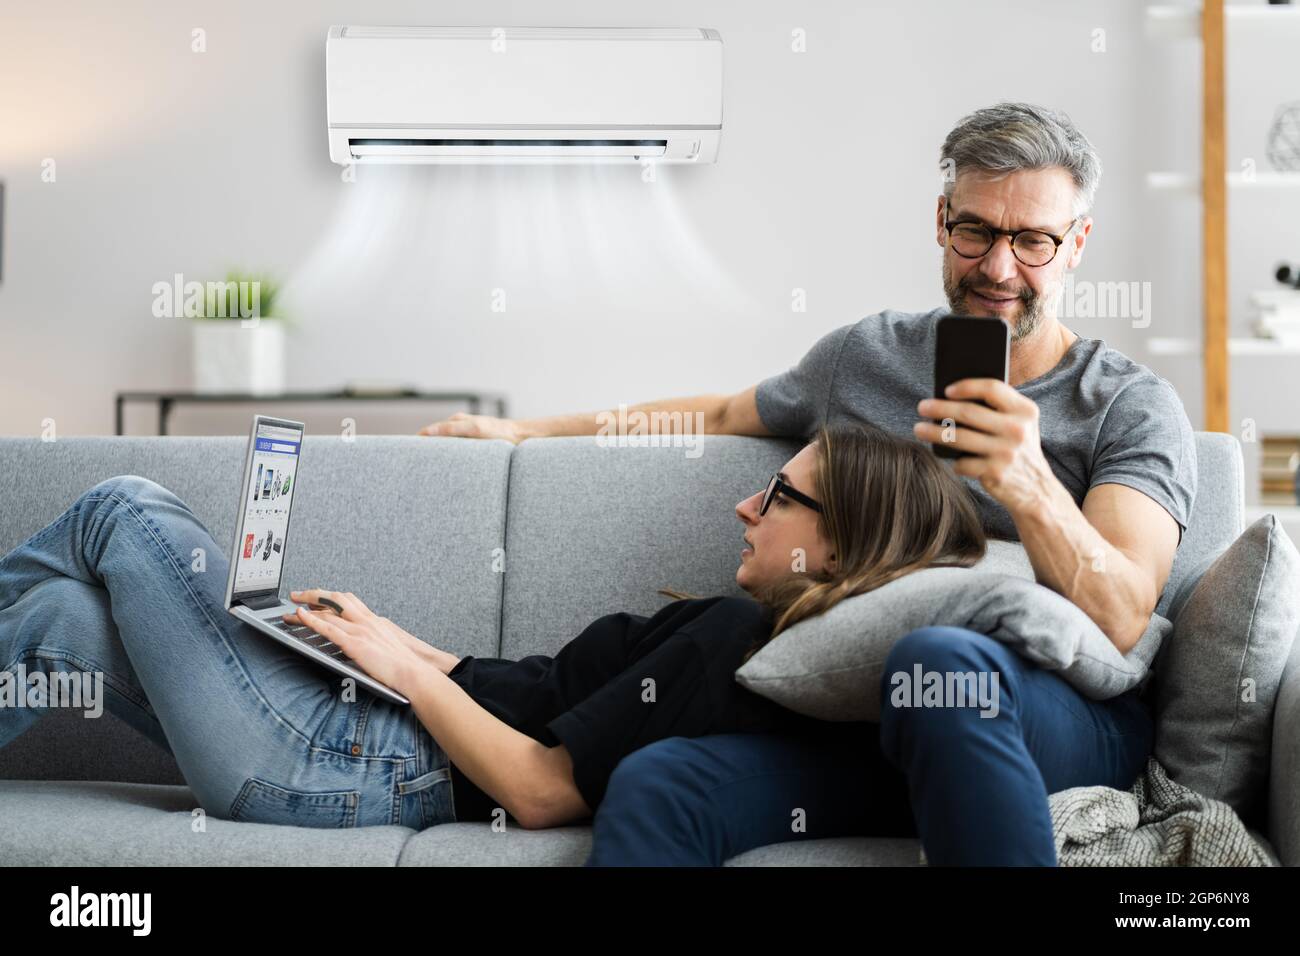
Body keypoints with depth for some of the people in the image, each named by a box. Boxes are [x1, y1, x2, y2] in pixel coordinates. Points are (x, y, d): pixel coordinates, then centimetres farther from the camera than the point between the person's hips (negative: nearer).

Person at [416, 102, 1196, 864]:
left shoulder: (1134, 407, 3)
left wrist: (1031, 489, -31)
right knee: (653, 786, -27)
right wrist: (525, 430, 34)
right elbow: (720, 416, 33)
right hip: (858, 720, 3)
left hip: (1065, 724, -2)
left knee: (938, 659, -40)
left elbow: (1121, 622, -11)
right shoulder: (863, 355, 16)